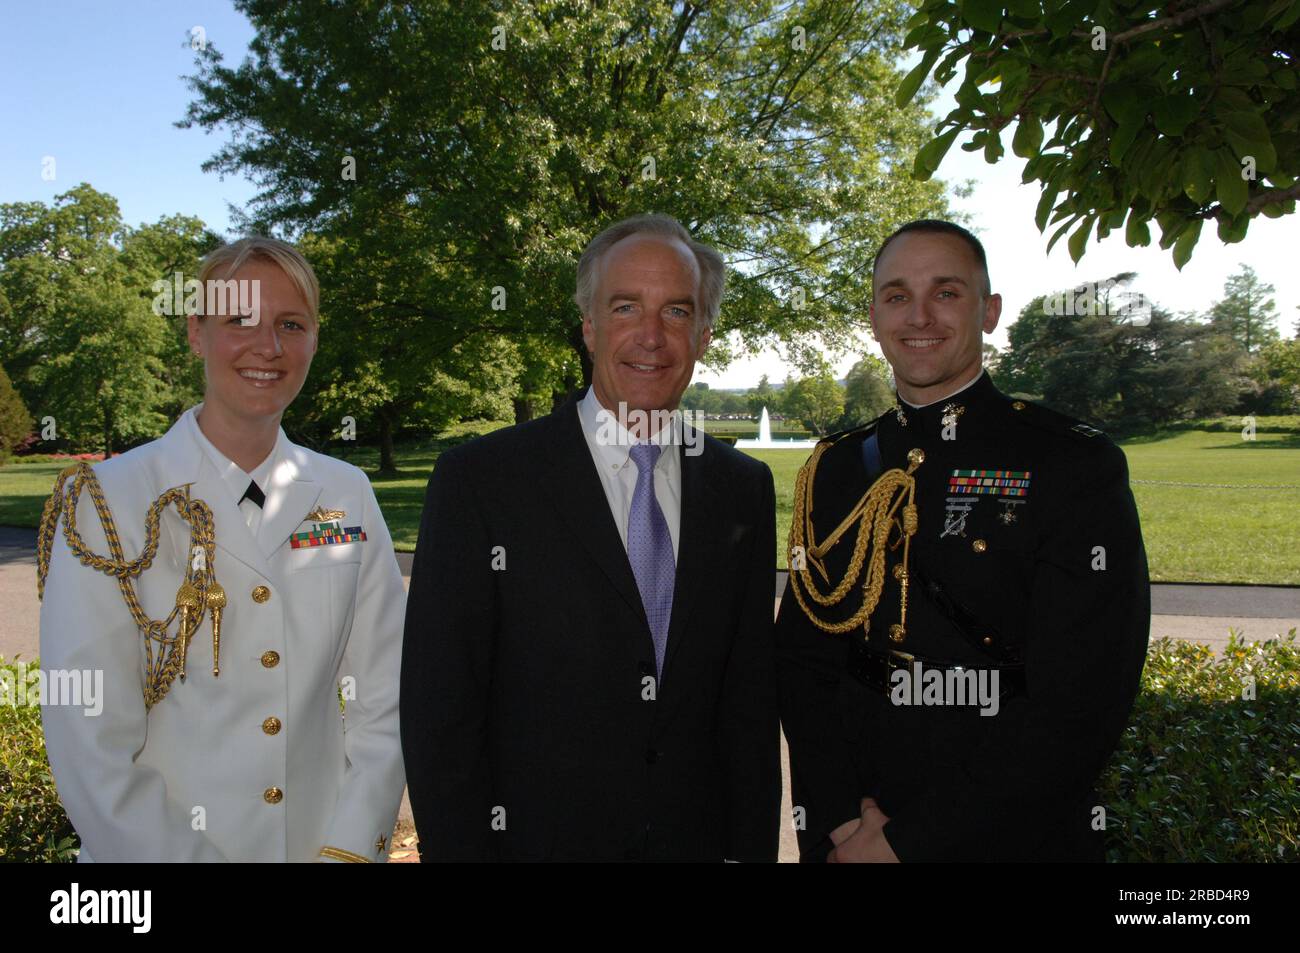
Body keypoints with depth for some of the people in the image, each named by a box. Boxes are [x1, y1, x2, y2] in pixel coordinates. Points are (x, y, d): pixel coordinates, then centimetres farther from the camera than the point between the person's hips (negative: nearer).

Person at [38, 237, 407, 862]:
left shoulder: (348, 495, -2)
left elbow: (382, 704, -3)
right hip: (164, 847, -2)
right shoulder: (107, 501, -10)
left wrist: (347, 849, -11)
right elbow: (89, 745, -13)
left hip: (327, 843, 3)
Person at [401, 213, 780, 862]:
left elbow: (749, 695, 3)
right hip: (537, 838, -3)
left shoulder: (744, 489, 1)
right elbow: (439, 710, -11)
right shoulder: (477, 480, -12)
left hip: (700, 841, 3)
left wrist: (751, 847, 0)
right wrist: (460, 850, -12)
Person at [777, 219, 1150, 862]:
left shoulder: (1076, 467, -11)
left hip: (1016, 836, -3)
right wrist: (840, 822, -11)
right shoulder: (835, 471, 2)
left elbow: (1080, 702, -17)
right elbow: (803, 662, 2)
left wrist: (909, 840, -18)